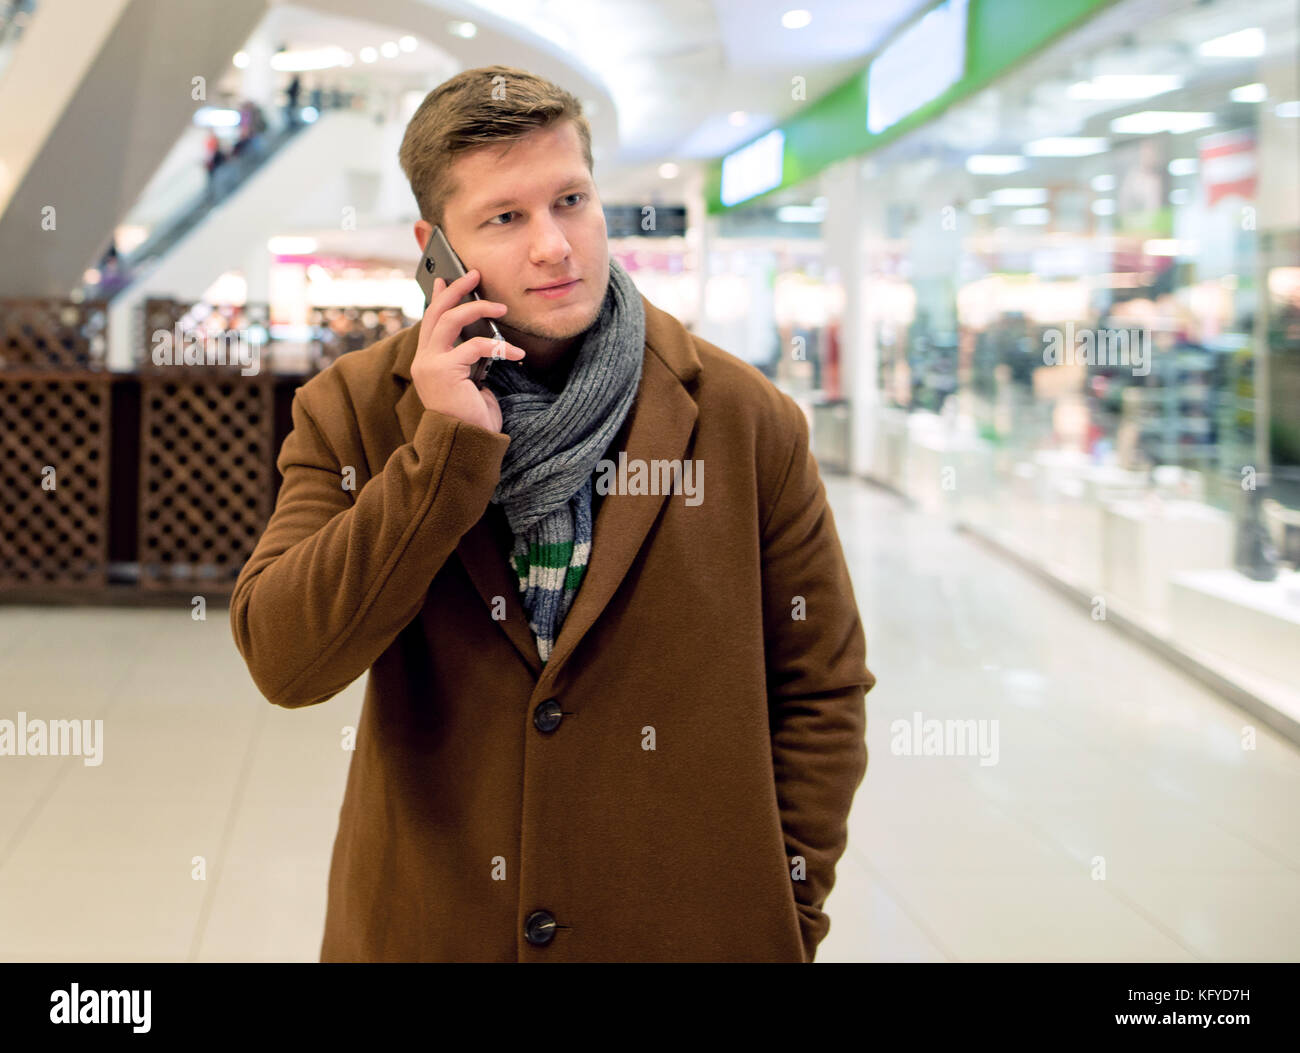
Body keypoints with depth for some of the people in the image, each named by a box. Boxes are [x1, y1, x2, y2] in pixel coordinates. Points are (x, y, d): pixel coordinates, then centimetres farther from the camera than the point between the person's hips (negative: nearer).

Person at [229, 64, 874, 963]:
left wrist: (782, 921, -5)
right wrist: (449, 448, -21)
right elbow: (283, 664, -16)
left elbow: (821, 688, 0)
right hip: (423, 930, 1)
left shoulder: (745, 419, -6)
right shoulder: (351, 411, -4)